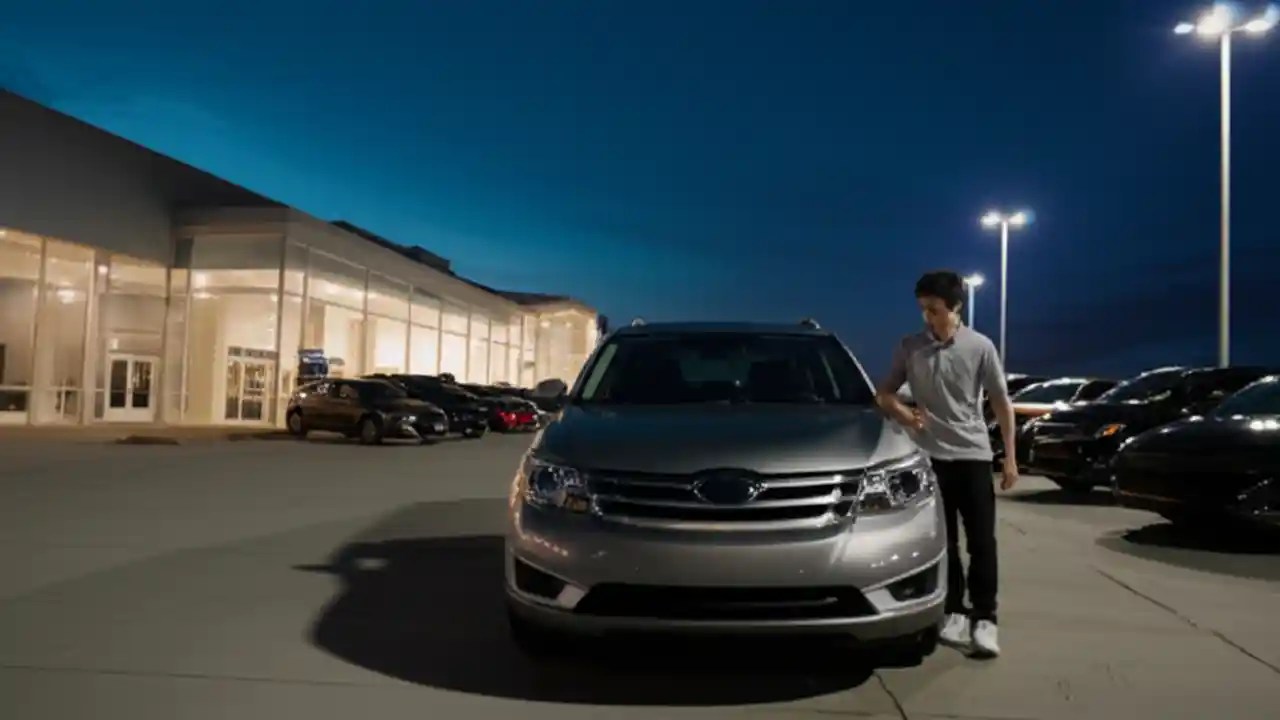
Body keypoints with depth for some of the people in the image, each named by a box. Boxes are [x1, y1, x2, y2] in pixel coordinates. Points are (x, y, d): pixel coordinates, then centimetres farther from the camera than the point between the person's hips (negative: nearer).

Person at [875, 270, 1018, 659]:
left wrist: (1010, 457, 1)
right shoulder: (910, 347, 1)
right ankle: (954, 613, 17)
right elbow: (884, 393, 10)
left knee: (981, 541, -2)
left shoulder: (980, 346, -2)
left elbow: (1002, 403, 3)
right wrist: (903, 414, -12)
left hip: (973, 454, -1)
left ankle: (984, 618, 6)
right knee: (943, 542, 7)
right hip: (931, 456, 1)